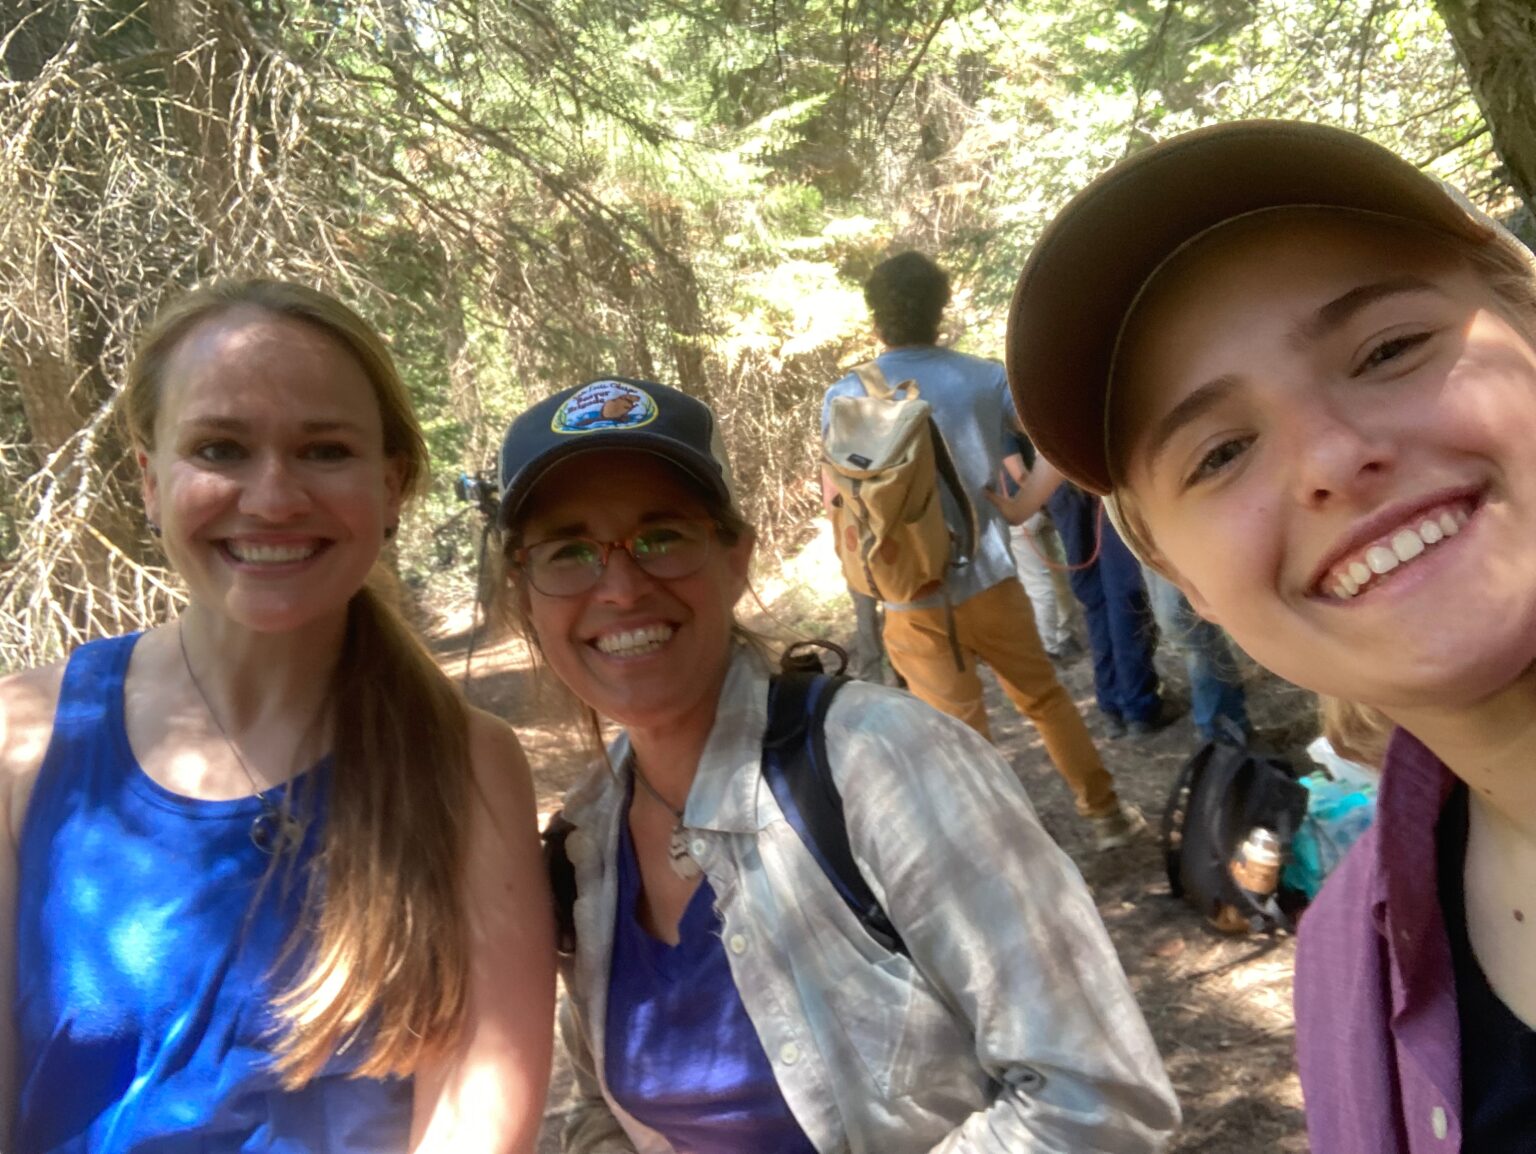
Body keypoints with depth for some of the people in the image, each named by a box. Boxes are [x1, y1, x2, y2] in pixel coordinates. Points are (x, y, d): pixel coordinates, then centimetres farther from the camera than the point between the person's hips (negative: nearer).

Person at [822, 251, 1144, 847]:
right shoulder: (984, 377, -2)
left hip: (914, 597, -2)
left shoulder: (846, 397, -6)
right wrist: (1020, 502, 7)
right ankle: (1106, 813, 34)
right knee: (1045, 697, 21)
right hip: (990, 578, 2)